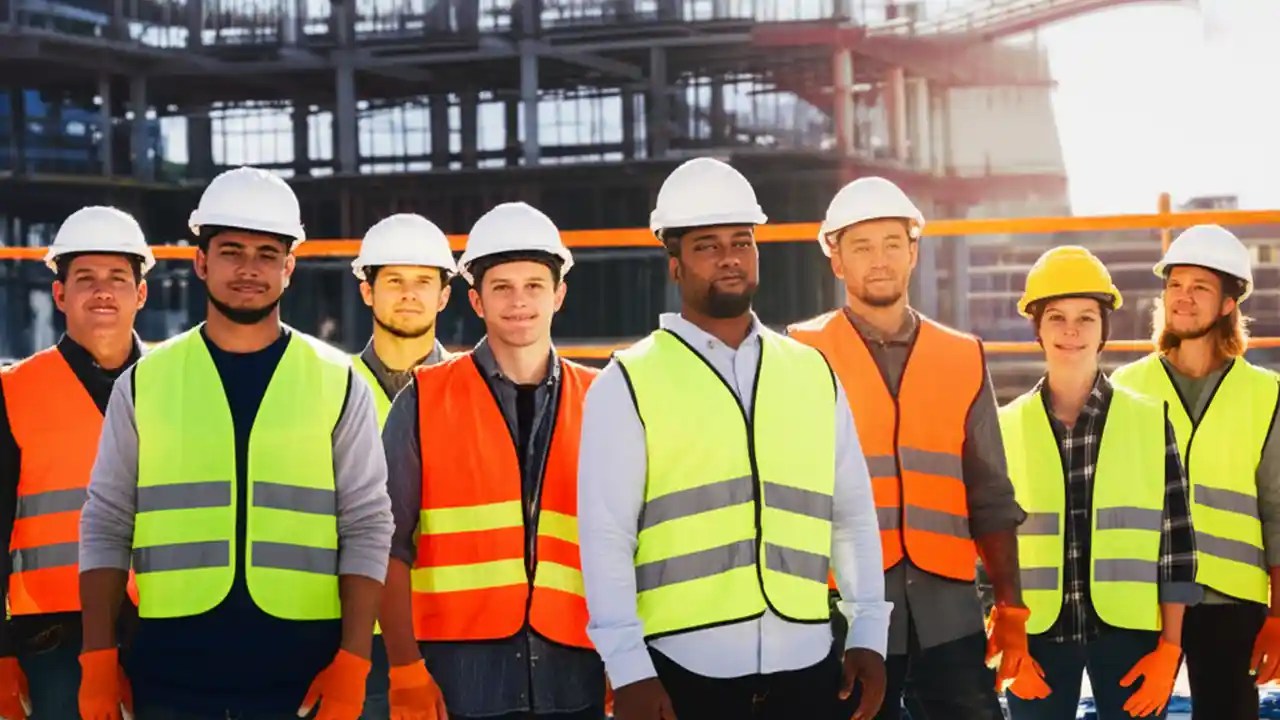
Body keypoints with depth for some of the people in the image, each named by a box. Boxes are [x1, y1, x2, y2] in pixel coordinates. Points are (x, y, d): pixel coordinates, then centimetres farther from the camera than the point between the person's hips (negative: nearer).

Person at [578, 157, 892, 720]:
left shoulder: (815, 375, 13)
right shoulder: (627, 385, 1)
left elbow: (853, 514, 14)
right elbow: (606, 535, -4)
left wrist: (868, 635, 6)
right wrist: (629, 669, -11)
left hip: (807, 666, 3)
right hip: (683, 672, -3)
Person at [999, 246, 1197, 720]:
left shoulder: (1149, 419, 2)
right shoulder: (1004, 428, 3)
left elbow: (1176, 536, 3)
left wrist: (1170, 646, -2)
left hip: (1130, 631, 0)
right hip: (1038, 634, 1)